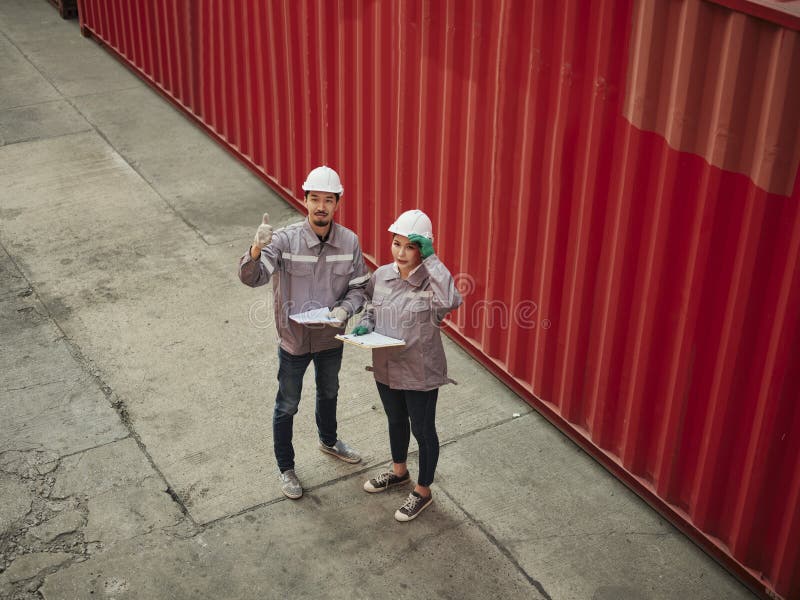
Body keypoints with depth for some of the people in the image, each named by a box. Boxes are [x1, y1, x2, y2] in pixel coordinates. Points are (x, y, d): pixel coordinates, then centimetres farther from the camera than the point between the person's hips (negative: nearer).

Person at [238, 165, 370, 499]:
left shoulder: (349, 242, -13)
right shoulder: (285, 240, -23)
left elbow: (359, 287, -4)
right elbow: (251, 278, -32)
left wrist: (345, 309, -25)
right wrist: (257, 249, -53)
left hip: (331, 337, 4)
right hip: (294, 338, -3)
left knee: (329, 393, 29)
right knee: (287, 406, 14)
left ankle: (328, 441, 57)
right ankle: (286, 468, 35)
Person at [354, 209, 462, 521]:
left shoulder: (431, 282, -23)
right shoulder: (381, 275, -6)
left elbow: (451, 301, -46)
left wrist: (430, 259, -41)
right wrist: (366, 323, -10)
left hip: (420, 373, -6)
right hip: (386, 367, 6)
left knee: (422, 431, 13)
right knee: (395, 420, 28)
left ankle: (423, 491, 34)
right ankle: (399, 471, 53)